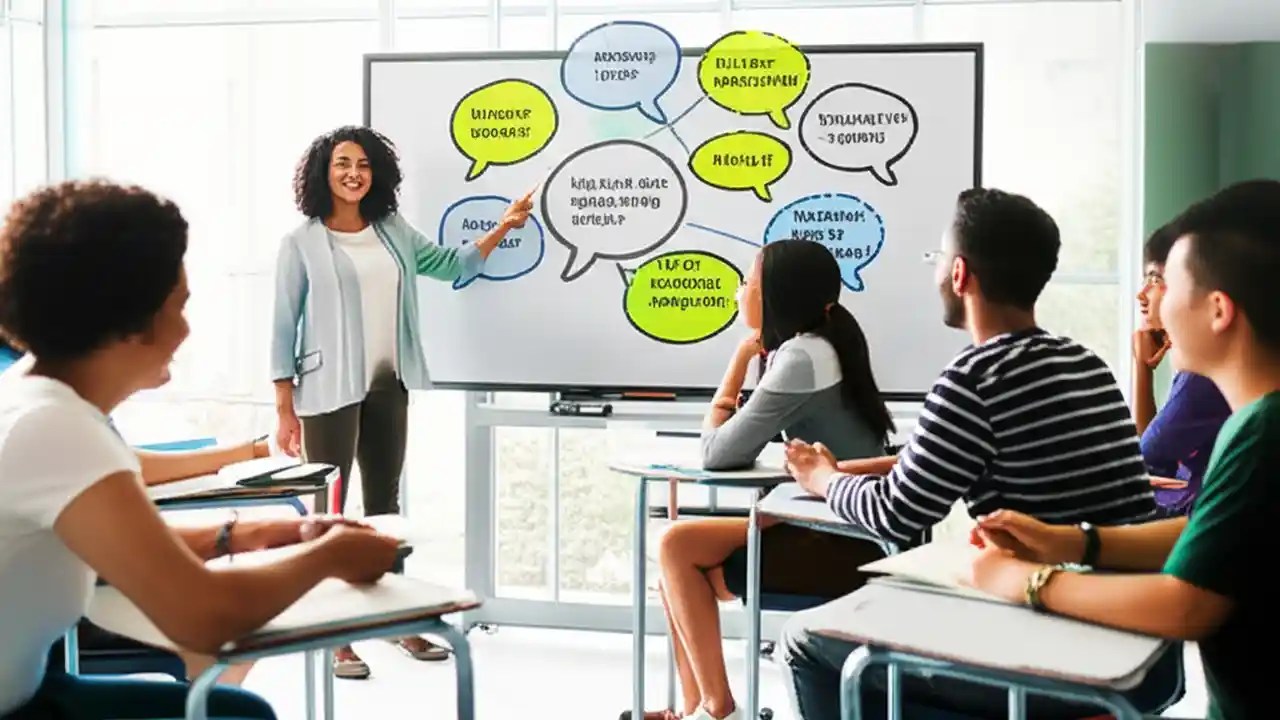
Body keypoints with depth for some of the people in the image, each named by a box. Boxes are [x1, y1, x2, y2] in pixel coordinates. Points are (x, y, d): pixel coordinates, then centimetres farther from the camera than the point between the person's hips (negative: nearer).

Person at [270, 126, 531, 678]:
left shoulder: (394, 233, 9)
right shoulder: (302, 243, -5)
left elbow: (451, 266, 21)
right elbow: (284, 327, -5)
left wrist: (502, 228, 9)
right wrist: (285, 410, -8)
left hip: (388, 388, 5)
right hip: (329, 391, -5)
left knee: (385, 503, 15)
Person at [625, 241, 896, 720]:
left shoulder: (801, 358, -17)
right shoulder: (812, 347, 14)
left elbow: (718, 454, -16)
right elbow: (744, 441, 11)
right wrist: (746, 355, 6)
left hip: (848, 543, -10)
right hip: (835, 530, 10)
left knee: (678, 547, -9)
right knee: (681, 563, 7)